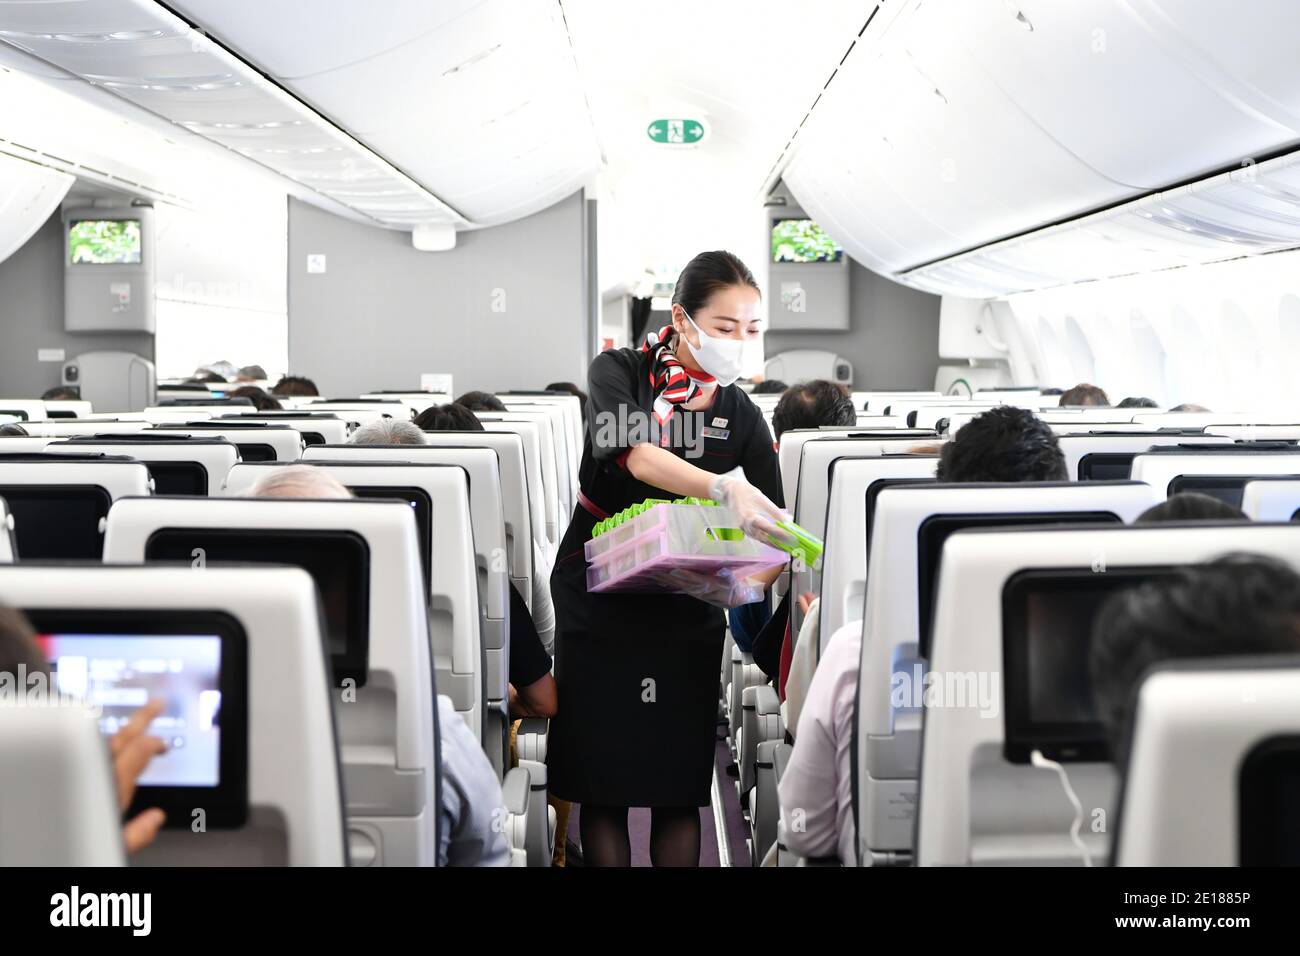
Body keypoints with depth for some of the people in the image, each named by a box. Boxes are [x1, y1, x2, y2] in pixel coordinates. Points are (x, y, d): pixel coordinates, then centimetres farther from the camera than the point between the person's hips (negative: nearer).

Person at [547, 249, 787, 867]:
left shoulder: (744, 418, 5)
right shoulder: (619, 372, -2)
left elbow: (775, 534, -1)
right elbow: (628, 453, -24)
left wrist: (754, 579, -25)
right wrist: (725, 487, -39)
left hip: (687, 613, 2)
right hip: (599, 602, -2)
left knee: (680, 788, 4)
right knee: (601, 783, 1)